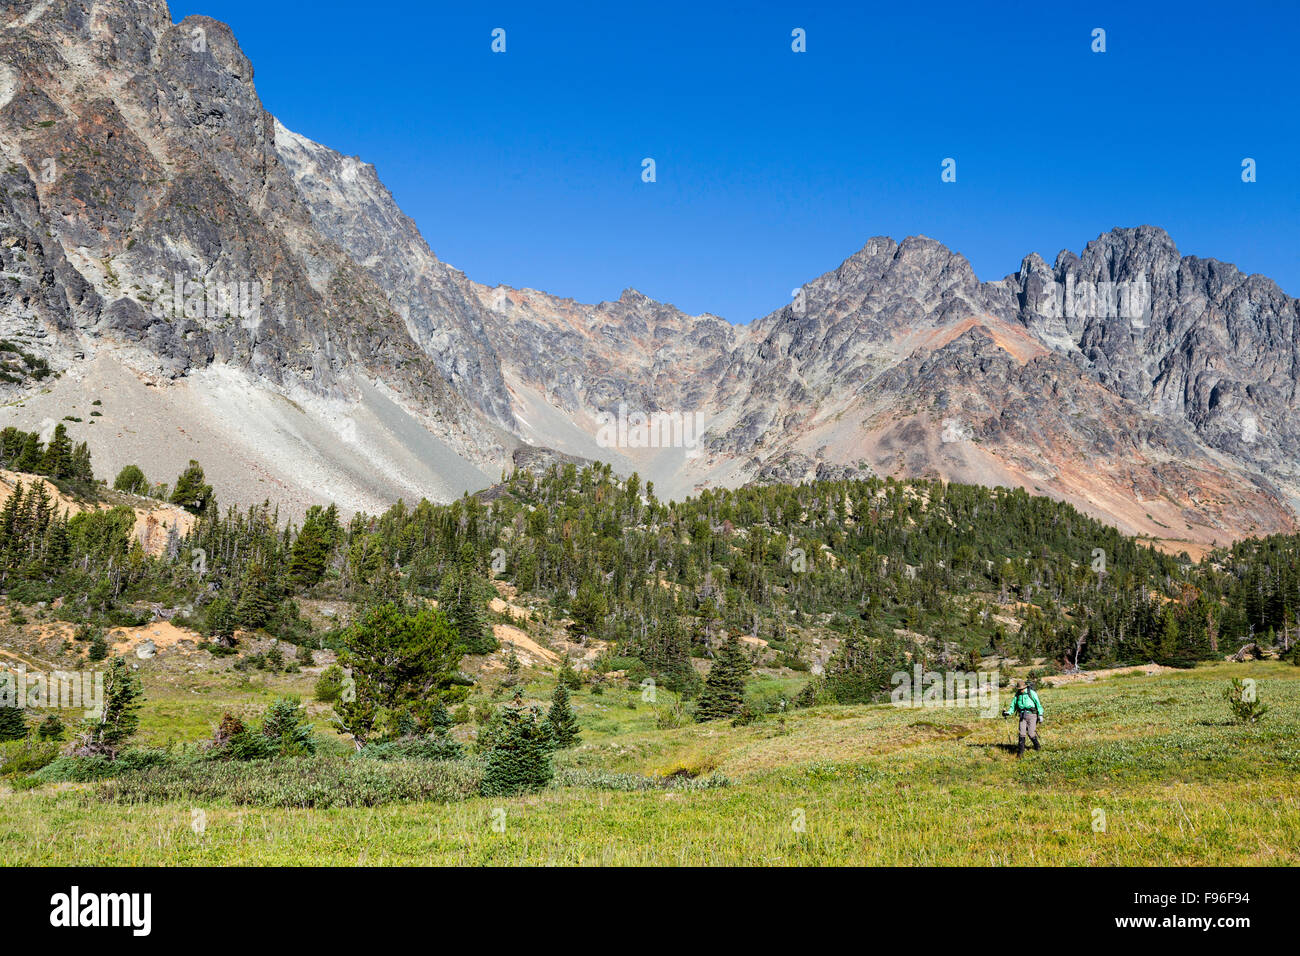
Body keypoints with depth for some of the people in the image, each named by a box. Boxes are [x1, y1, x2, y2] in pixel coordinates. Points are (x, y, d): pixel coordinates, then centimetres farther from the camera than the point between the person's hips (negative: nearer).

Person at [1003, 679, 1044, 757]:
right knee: (1022, 733, -7)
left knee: (1031, 733, -8)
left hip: (1031, 715, -4)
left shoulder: (1031, 693, -5)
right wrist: (1008, 713, -4)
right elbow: (1013, 706, 14)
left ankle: (1037, 746, 20)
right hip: (1022, 716, 4)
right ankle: (1020, 751, -6)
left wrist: (1040, 715, -8)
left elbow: (1038, 704, -4)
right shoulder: (1017, 695, 9)